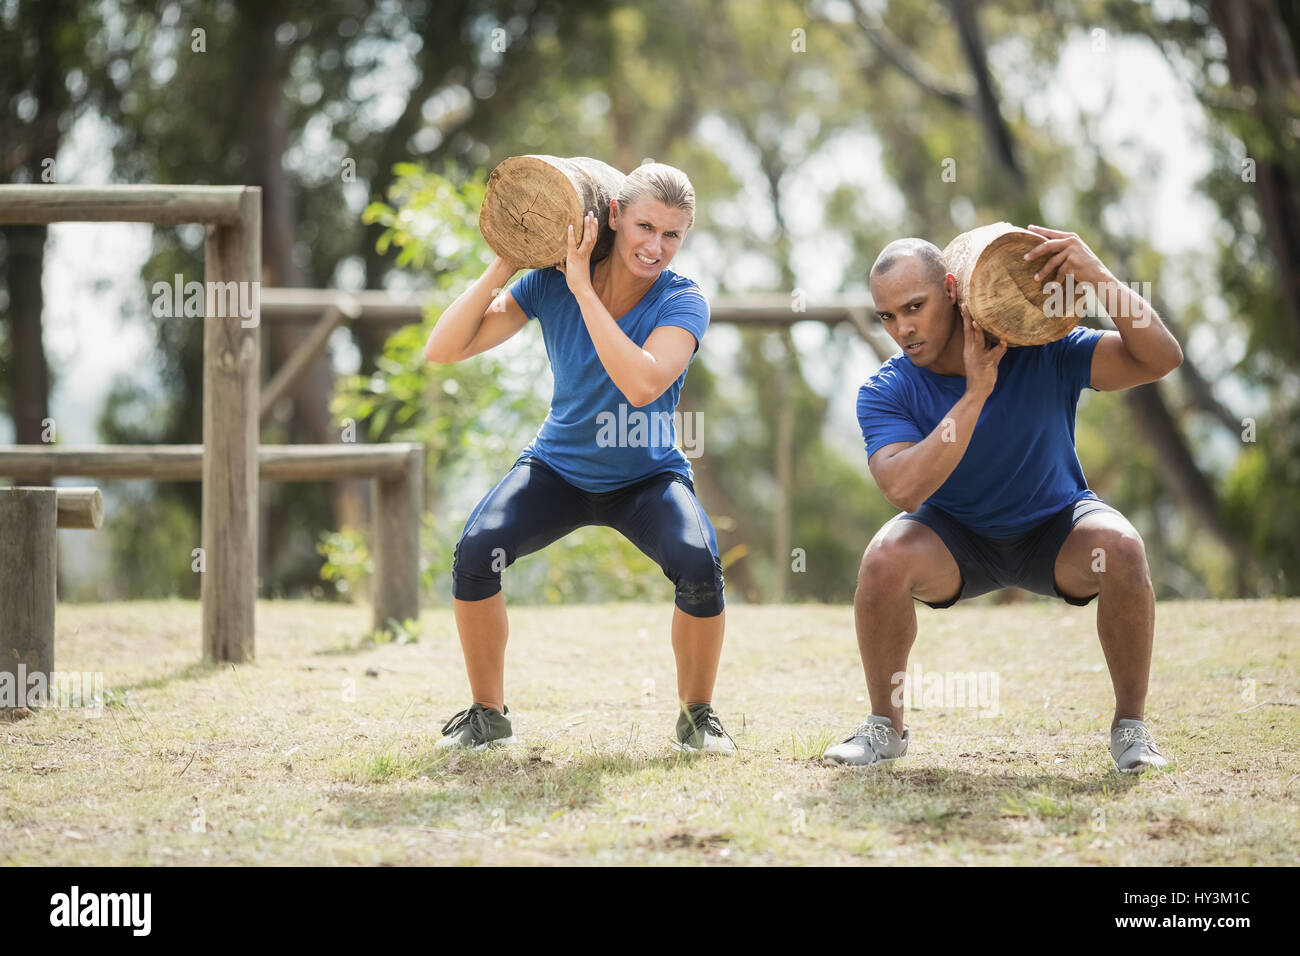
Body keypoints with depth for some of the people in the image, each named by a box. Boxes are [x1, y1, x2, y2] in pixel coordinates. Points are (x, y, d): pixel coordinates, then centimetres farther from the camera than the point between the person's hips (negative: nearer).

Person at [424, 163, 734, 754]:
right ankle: (488, 715, -4)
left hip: (648, 478, -1)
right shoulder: (549, 285, -13)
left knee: (698, 562, -31)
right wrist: (505, 264, -25)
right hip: (559, 469, 1)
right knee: (476, 551, -26)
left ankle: (697, 716, -5)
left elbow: (643, 384, -36)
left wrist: (583, 288, -33)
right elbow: (443, 350, -17)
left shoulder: (682, 301, -17)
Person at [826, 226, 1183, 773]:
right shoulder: (885, 393, -19)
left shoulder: (1041, 352, -22)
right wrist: (975, 393, -39)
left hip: (1055, 528, -1)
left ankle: (1131, 725, -14)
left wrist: (1102, 281, -46)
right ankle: (885, 726, -8)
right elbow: (904, 489, -36)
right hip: (957, 540, 1)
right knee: (885, 558, -31)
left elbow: (1160, 359, -31)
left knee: (1119, 547, -33)